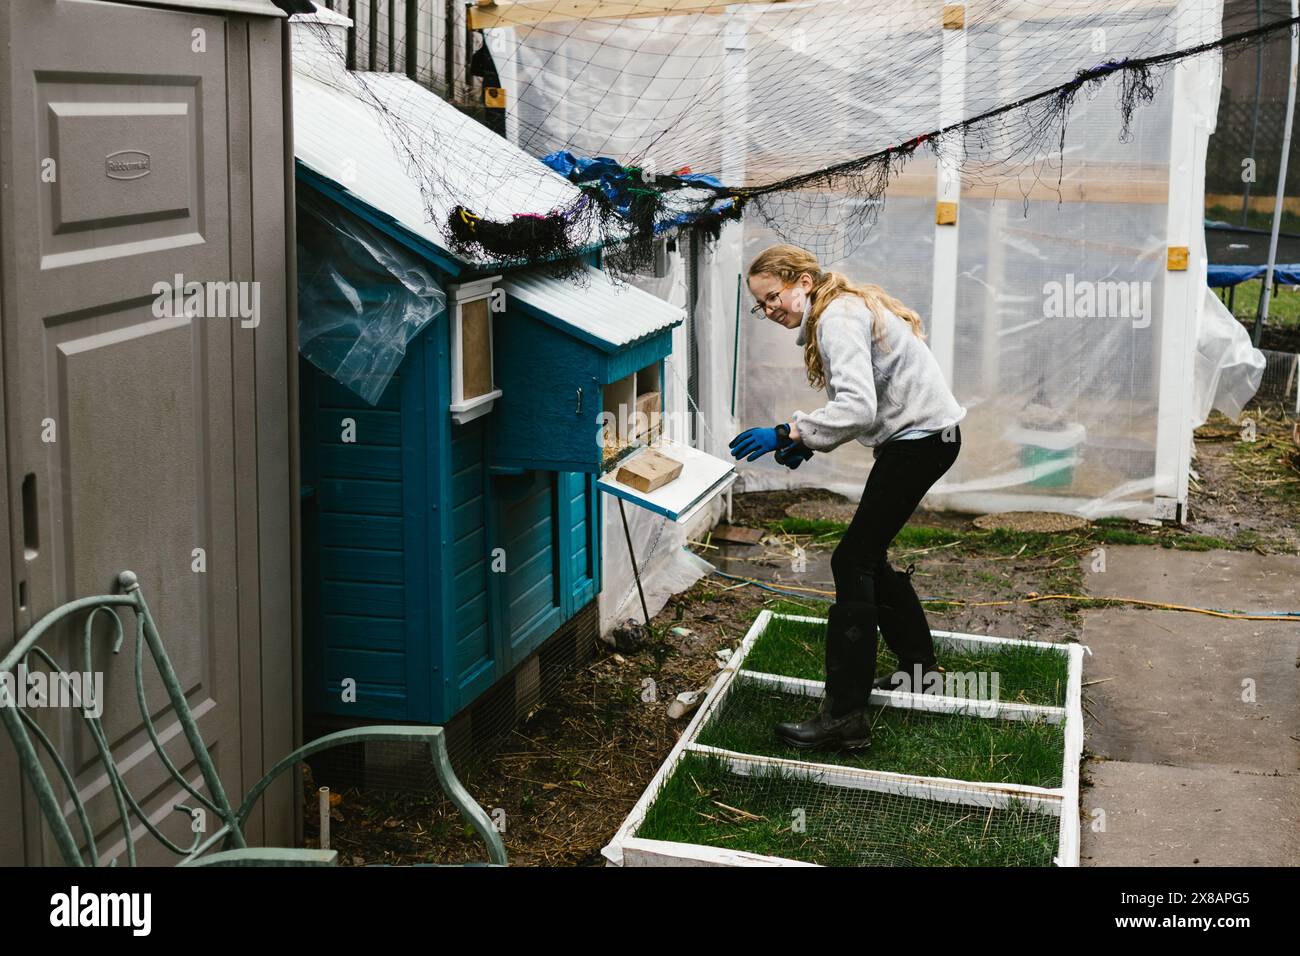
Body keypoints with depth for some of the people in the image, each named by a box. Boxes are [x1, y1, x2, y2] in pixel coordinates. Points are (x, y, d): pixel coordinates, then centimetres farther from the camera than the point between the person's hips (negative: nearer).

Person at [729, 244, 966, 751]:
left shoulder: (838, 319, -16)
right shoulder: (844, 309, 15)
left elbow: (858, 407, -28)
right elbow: (863, 404, 16)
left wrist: (788, 433, -27)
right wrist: (806, 441, 4)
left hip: (920, 437, -10)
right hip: (917, 433, 10)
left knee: (853, 560, -12)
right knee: (869, 555, 18)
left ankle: (845, 715, -15)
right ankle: (919, 666, 35)